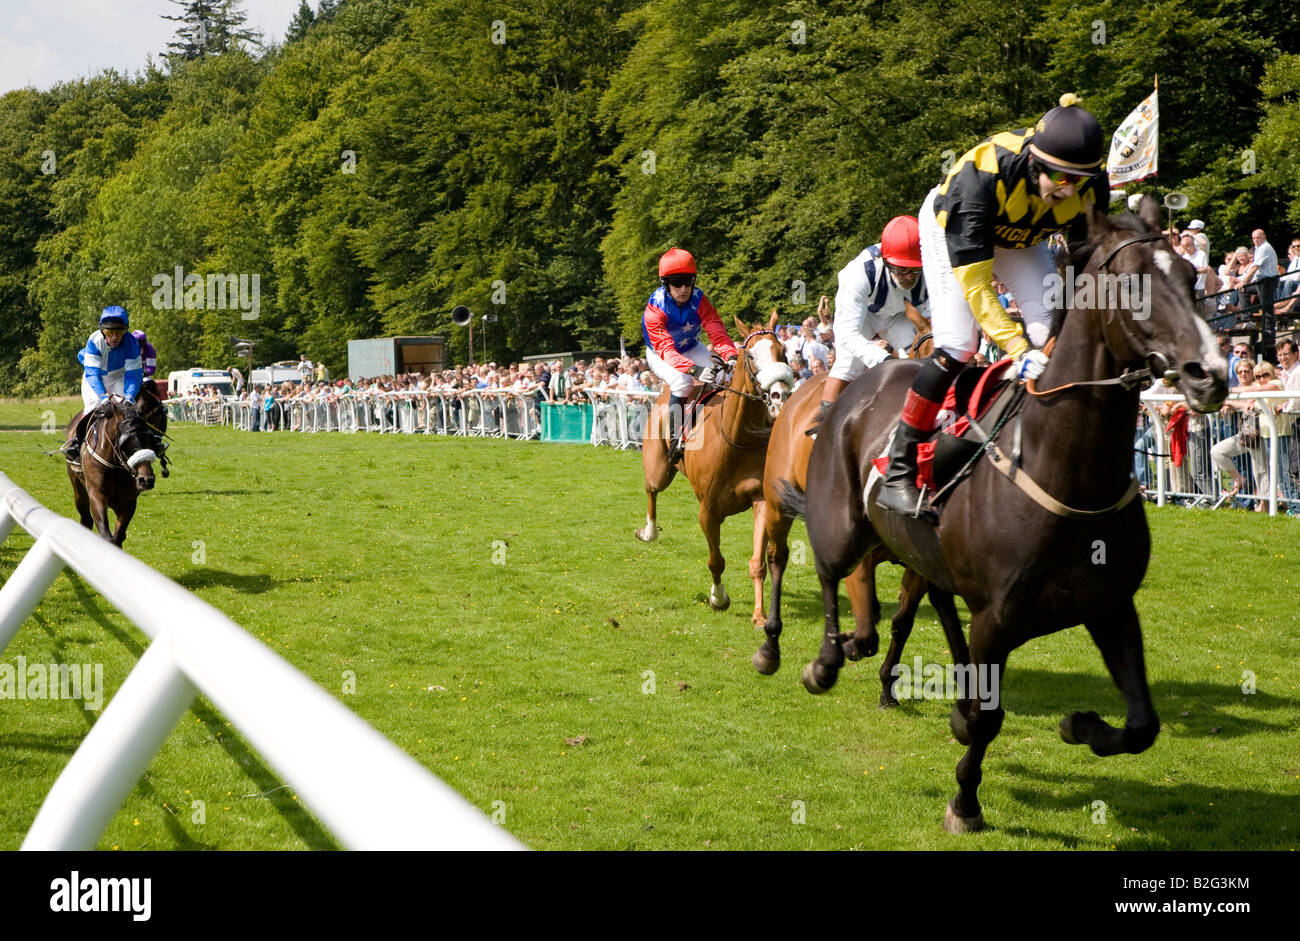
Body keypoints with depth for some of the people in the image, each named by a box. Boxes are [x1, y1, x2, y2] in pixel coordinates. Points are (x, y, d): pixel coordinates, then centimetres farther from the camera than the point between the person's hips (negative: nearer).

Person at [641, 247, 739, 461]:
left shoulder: (699, 300, -20)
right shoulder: (654, 310, -32)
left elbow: (717, 332, -27)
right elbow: (666, 349, -43)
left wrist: (730, 356, -49)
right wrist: (694, 369, -60)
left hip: (691, 348, 4)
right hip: (660, 355, -4)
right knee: (682, 381, -34)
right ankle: (674, 436, -24)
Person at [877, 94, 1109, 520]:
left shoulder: (1091, 185, -30)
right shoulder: (983, 174, -43)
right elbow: (974, 280, -42)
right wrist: (1017, 347, -49)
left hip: (1022, 237, 5)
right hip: (951, 227, -5)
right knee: (957, 342, -19)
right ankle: (898, 474, -13)